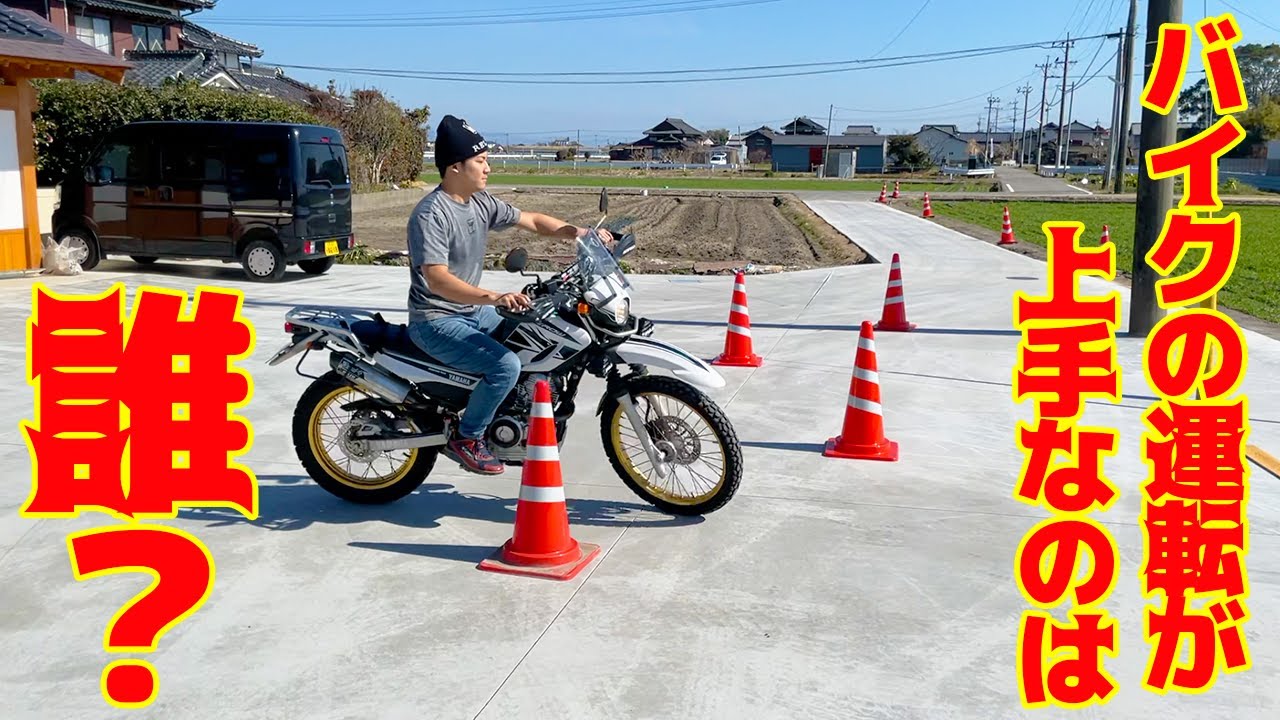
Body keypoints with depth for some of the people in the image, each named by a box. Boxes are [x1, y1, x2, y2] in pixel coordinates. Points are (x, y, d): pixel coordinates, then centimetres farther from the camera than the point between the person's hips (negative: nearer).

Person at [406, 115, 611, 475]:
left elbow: (530, 220, 12)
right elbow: (436, 279, -32)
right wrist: (495, 297, -43)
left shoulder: (481, 203, 4)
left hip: (474, 311, 9)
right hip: (435, 320, -9)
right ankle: (466, 438, -6)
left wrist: (576, 232, -4)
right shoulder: (431, 213, -21)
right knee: (506, 365, -26)